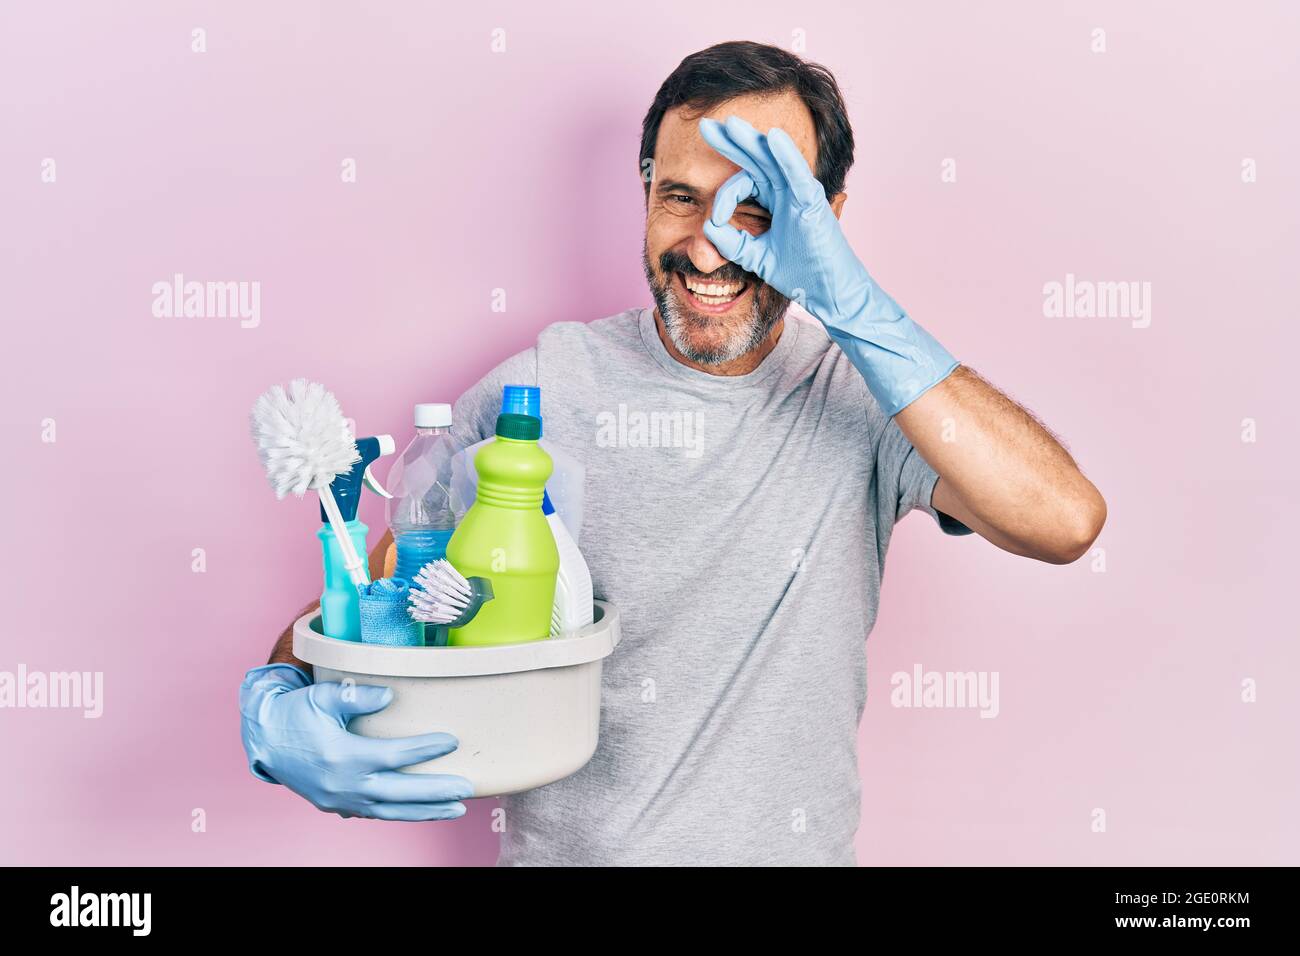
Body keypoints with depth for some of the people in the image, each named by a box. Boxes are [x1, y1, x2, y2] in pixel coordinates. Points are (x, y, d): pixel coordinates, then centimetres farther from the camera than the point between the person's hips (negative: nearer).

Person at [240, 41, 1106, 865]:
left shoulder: (862, 391, -12)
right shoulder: (540, 388, -11)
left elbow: (1066, 521, -28)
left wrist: (852, 305, -31)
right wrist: (278, 713, -27)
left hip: (792, 846, 0)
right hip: (560, 847, 1)